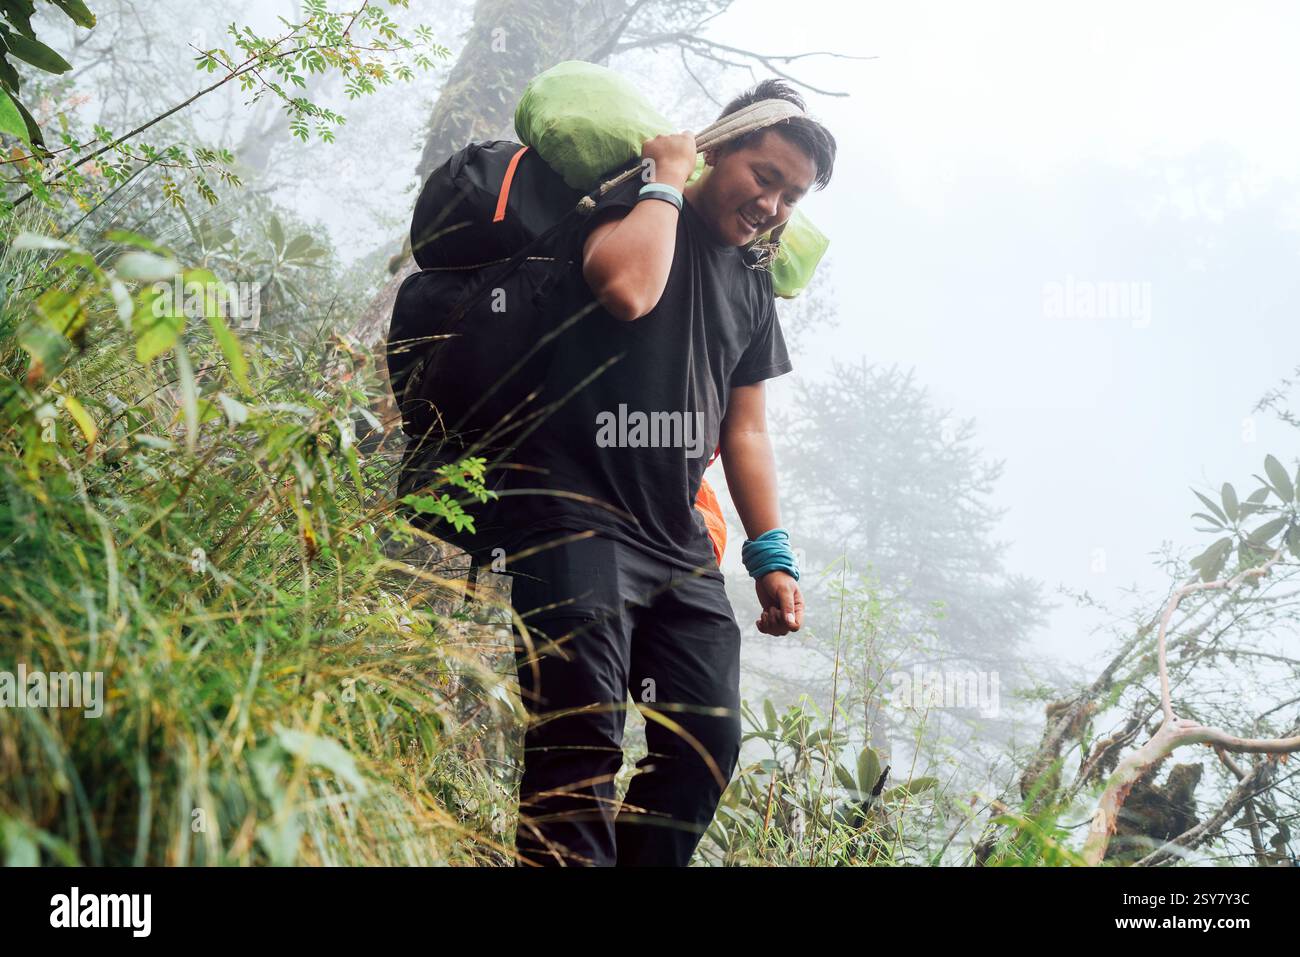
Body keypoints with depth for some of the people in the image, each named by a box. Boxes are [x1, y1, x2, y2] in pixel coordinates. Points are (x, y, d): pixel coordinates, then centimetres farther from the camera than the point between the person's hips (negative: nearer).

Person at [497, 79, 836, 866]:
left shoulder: (754, 282, 19)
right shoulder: (634, 204, 0)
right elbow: (626, 287, -24)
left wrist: (773, 555, 12)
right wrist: (665, 178, -9)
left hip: (678, 540, 7)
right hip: (580, 518, -7)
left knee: (711, 738, 3)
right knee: (583, 746, -13)